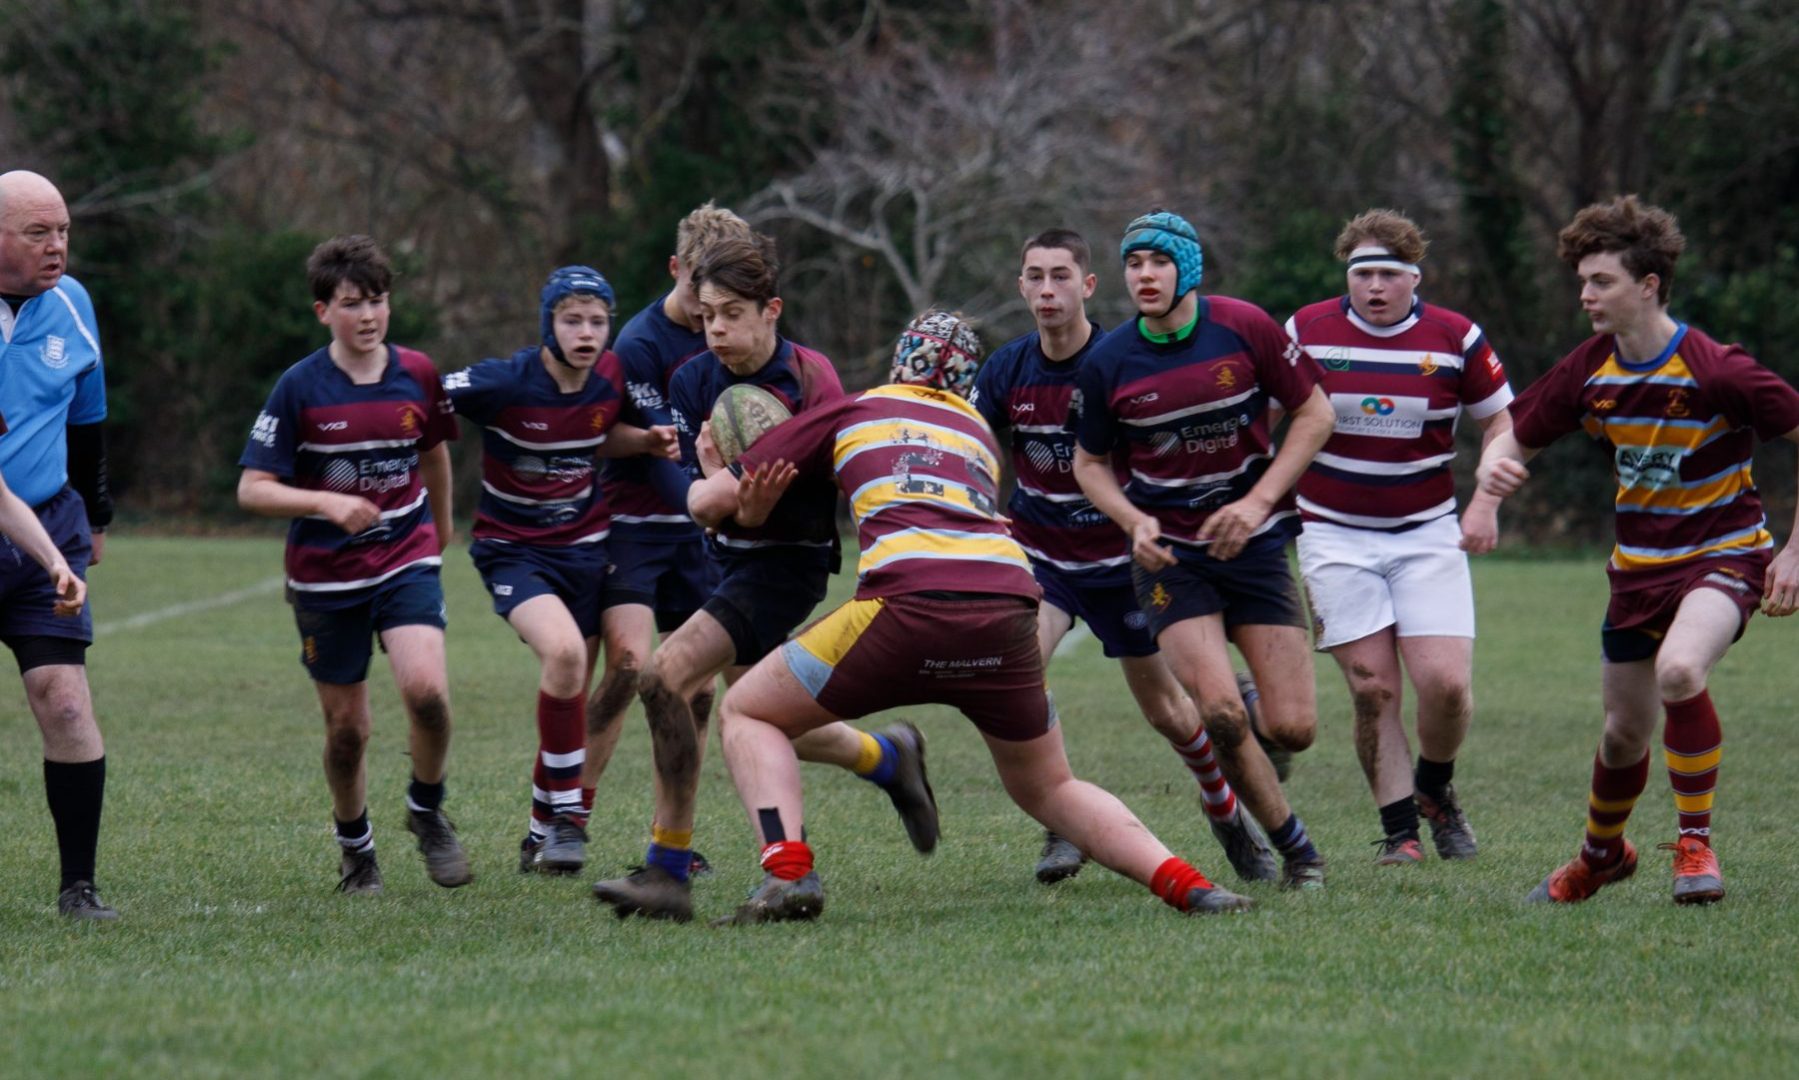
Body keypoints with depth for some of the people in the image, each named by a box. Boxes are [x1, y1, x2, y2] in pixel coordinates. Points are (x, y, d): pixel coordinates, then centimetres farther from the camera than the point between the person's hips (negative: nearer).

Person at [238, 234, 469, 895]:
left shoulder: (417, 375, -1)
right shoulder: (300, 388, -9)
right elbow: (252, 490, -11)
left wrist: (441, 534, 28)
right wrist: (327, 503, -26)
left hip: (407, 562, 1)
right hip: (325, 578, -1)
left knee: (425, 691, -22)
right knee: (346, 728, 4)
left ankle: (427, 810, 4)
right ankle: (355, 846, 30)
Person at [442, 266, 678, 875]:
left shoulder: (612, 379, -4)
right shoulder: (505, 384, -20)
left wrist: (647, 441, -4)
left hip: (585, 546, 5)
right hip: (513, 550, -5)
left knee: (572, 694, 6)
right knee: (563, 651, -29)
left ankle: (544, 834, 23)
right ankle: (567, 814, -14)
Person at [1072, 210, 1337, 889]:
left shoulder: (1245, 328, -9)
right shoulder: (1107, 363, -7)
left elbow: (1314, 412, 1)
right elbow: (1090, 463, 8)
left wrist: (1258, 502, -9)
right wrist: (1135, 523, -12)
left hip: (1253, 544, 1)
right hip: (1168, 551, 0)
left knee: (1294, 728, -6)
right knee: (1220, 714, -19)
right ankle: (1292, 845, 2)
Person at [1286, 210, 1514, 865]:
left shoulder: (1455, 339, -3)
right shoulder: (1306, 333, -3)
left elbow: (1500, 421, 8)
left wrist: (1486, 503, -4)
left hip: (1427, 534, 0)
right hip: (1334, 535, 0)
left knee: (1446, 684, -11)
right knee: (1373, 689, -7)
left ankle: (1435, 789, 19)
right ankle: (1399, 831, 6)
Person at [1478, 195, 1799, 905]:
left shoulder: (1715, 371, -21)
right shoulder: (1588, 372, -5)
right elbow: (1516, 437, 6)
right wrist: (1494, 469, -19)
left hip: (1725, 553, -6)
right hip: (1639, 563, 6)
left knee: (1678, 671, -35)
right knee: (1626, 732, 15)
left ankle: (1695, 845, -16)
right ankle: (1601, 855, 45)